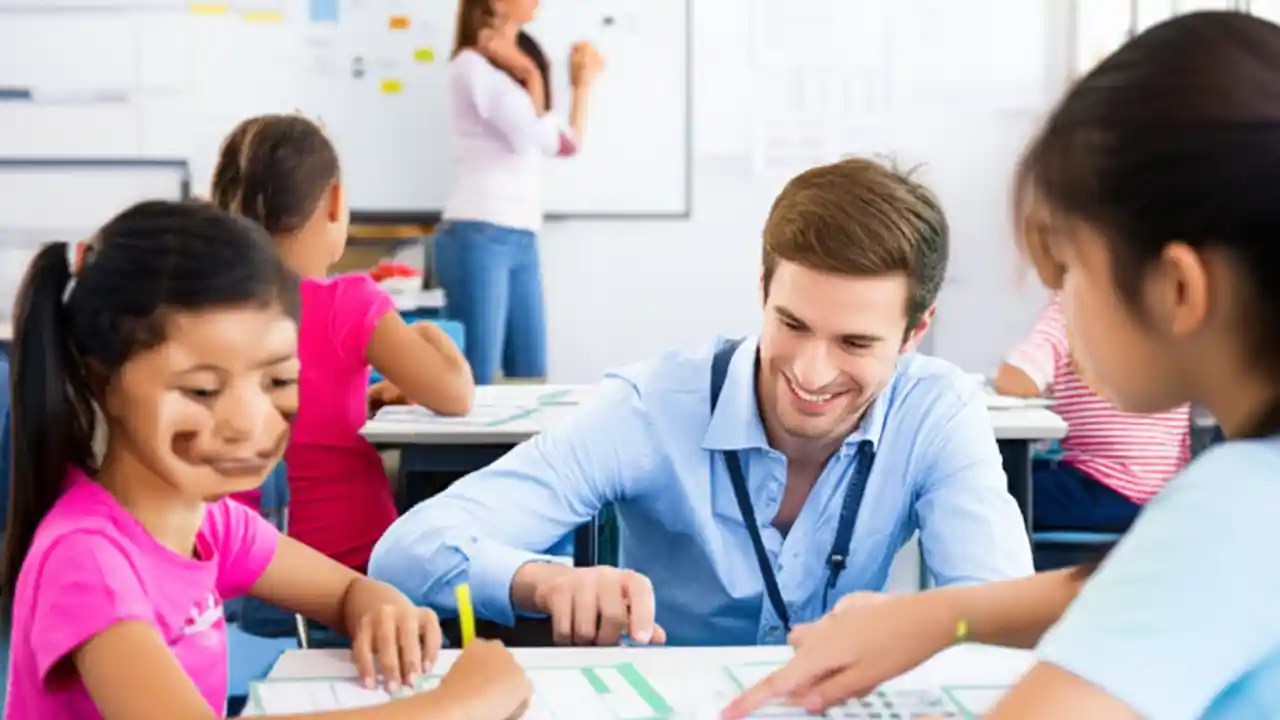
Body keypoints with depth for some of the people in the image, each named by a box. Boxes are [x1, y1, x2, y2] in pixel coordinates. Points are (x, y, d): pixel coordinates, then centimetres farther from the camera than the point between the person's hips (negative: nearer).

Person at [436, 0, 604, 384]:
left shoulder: (516, 65, 19)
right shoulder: (472, 65, -7)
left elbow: (566, 143, 19)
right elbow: (538, 135, -13)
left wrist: (582, 83, 19)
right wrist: (530, 76, -1)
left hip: (522, 239, 9)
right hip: (478, 237, -9)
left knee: (530, 377, 5)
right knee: (475, 380, -9)